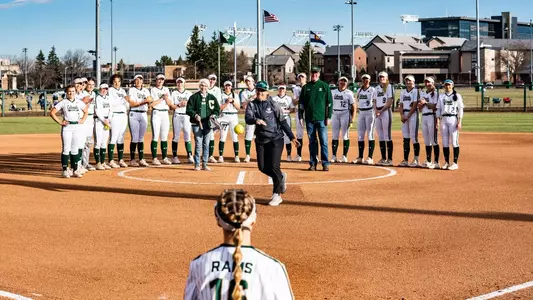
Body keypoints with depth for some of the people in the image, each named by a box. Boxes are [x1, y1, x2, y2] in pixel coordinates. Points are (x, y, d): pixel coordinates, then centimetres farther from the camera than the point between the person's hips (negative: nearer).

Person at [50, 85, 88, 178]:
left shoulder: (79, 102, 9)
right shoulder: (63, 103, -1)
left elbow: (86, 111, 23)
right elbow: (52, 113, -1)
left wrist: (82, 120, 8)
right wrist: (60, 122, -7)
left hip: (77, 127, 3)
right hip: (67, 127, -3)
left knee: (75, 149, 8)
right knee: (66, 149, -5)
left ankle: (75, 170, 13)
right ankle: (65, 170, -1)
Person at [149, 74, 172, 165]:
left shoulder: (166, 90, 14)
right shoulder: (153, 90, 0)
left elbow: (169, 103, 7)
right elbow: (152, 104, -11)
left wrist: (166, 98, -12)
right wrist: (162, 98, -12)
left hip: (165, 113, 5)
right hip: (156, 113, -5)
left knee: (164, 137, 7)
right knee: (155, 136, -8)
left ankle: (164, 157, 12)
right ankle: (154, 158, -7)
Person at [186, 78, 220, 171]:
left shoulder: (212, 97, 11)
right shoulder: (194, 97, 4)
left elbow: (217, 109, 13)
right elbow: (189, 110, 1)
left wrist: (214, 115, -7)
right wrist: (195, 115, -15)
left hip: (208, 124, 3)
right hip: (197, 123, -3)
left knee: (206, 144, 6)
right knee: (198, 143, -6)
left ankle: (205, 164, 13)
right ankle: (197, 164, 0)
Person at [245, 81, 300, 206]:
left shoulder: (273, 104, -5)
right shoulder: (252, 105, 2)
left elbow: (283, 121, -3)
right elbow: (247, 118, -16)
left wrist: (291, 137, -7)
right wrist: (256, 120, -39)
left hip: (276, 139, -4)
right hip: (261, 140, 4)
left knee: (274, 167, -9)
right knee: (263, 167, 6)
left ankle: (277, 195, 2)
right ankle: (281, 177, 35)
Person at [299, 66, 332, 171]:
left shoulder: (325, 86, 3)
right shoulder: (306, 87, 9)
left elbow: (329, 102, 2)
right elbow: (301, 103, 11)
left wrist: (328, 117, -4)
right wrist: (301, 117, 4)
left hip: (321, 118, -2)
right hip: (309, 118, 2)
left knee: (324, 142, -3)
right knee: (312, 142, 6)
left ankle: (325, 163, 0)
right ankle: (313, 163, 11)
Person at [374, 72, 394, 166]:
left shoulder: (389, 86, -3)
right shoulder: (377, 88, 17)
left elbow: (389, 102, -10)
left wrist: (381, 111, -13)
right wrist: (376, 111, -1)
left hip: (386, 111, -7)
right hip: (378, 113, 7)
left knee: (387, 135, -9)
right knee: (380, 136, 7)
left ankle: (389, 159, -7)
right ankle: (383, 158, 12)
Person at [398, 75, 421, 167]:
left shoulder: (415, 91, -3)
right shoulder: (403, 92, 17)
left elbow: (414, 105, -10)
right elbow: (401, 105, 13)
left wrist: (408, 116, -14)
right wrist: (402, 115, -4)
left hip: (413, 114, -6)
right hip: (404, 115, 6)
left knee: (413, 137, -8)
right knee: (405, 137, 6)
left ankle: (416, 160, -4)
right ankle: (405, 160, 8)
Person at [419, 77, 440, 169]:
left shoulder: (435, 93, -3)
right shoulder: (422, 93, 17)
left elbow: (436, 107, -13)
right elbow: (419, 108, 16)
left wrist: (426, 103, -14)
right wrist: (421, 104, -5)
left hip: (432, 117, -7)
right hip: (424, 117, 7)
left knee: (433, 140, -8)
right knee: (426, 140, 9)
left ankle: (436, 162, -7)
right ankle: (428, 161, 15)